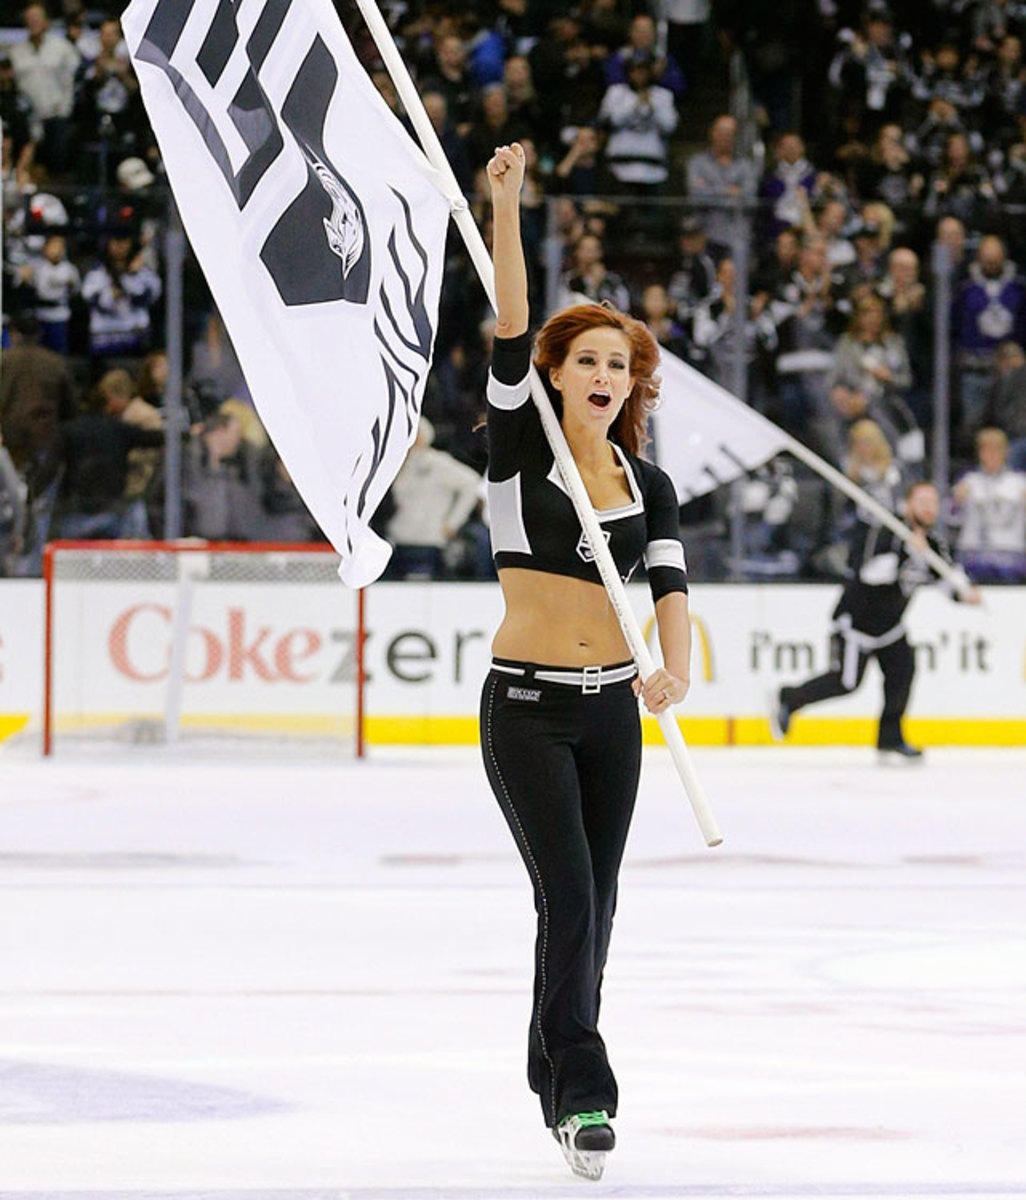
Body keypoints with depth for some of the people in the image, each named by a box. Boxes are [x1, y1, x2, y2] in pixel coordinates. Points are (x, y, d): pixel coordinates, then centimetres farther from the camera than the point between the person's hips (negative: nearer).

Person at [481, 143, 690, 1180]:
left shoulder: (649, 487, 7)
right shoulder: (520, 452, -3)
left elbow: (669, 589, -6)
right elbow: (510, 331, -15)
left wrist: (674, 669, -27)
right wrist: (505, 209, -25)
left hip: (611, 708, 4)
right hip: (525, 705, -4)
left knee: (591, 904, 10)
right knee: (570, 894, -14)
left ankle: (555, 1078, 25)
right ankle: (583, 1088, -13)